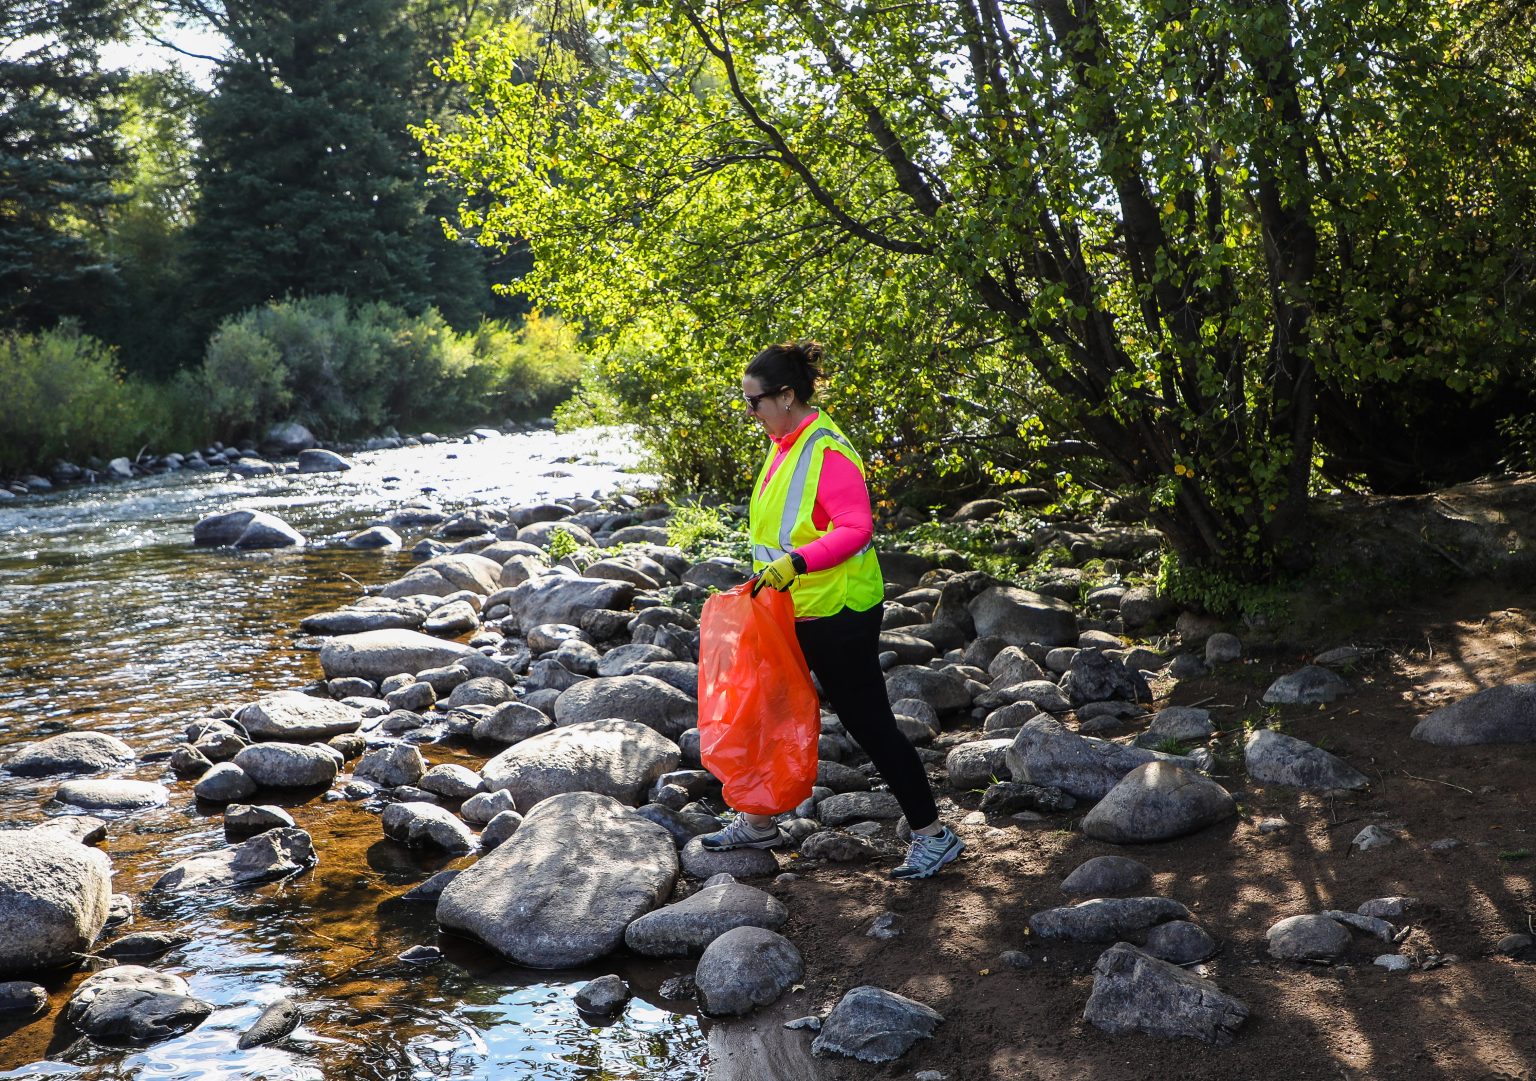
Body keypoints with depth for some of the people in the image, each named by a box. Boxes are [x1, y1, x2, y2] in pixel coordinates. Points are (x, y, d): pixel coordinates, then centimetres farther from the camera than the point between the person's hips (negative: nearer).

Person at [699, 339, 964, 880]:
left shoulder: (828, 452, -20)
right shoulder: (785, 446, 9)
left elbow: (856, 528, -28)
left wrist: (795, 562, -36)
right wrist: (767, 575, 21)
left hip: (837, 613, -10)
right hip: (792, 611, 10)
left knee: (869, 723, -2)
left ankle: (932, 835, 10)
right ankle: (758, 823, 32)